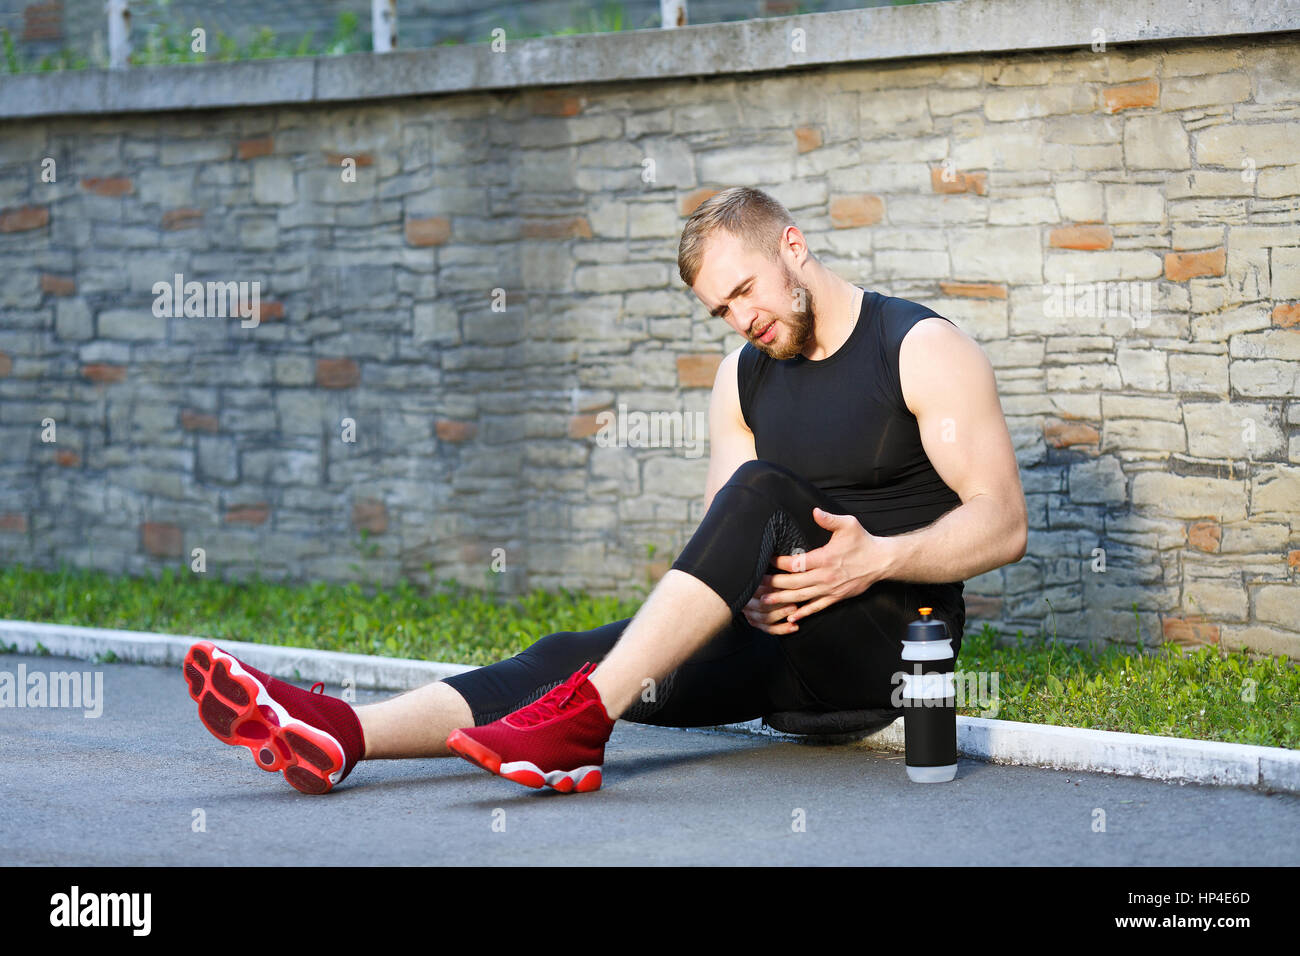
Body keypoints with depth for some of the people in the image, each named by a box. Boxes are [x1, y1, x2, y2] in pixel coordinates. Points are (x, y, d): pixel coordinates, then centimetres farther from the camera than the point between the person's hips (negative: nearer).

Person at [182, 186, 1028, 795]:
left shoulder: (924, 350, -4)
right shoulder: (745, 376, 15)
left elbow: (1004, 525, -10)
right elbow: (728, 544, 10)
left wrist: (877, 557, -26)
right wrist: (749, 591, -14)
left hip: (894, 637, -6)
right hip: (787, 635, 6)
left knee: (762, 490, -32)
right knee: (573, 655, -17)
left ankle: (582, 718, -42)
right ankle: (340, 736, -37)